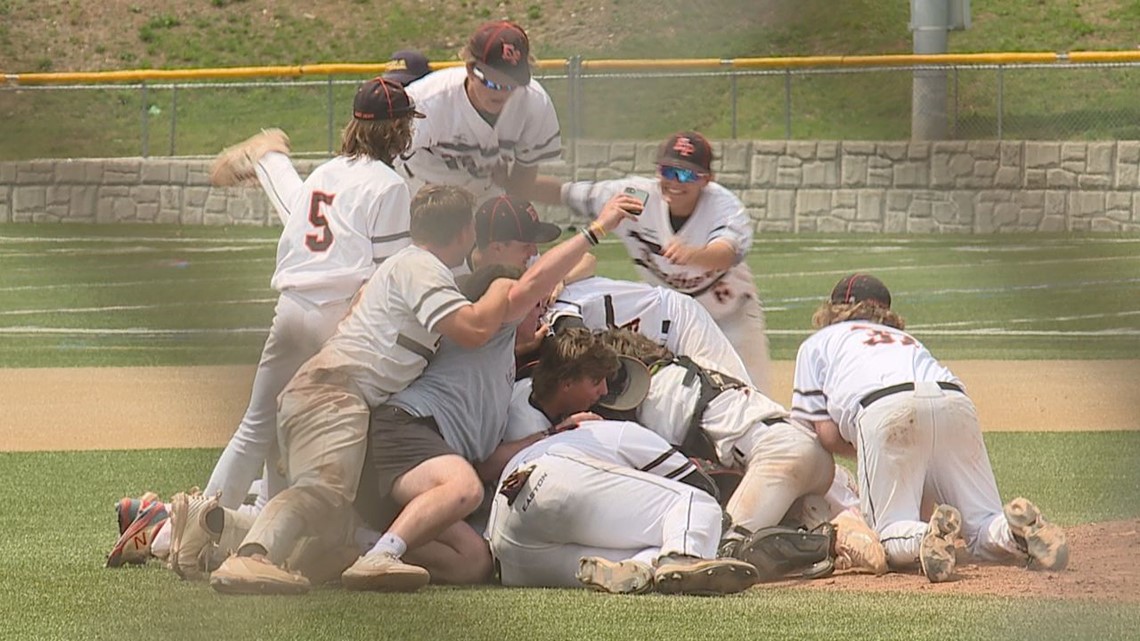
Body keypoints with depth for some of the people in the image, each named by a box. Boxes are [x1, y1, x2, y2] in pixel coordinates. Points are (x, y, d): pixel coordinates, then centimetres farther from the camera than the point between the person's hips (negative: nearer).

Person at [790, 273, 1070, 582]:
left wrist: (864, 452, 35)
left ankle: (922, 537, -33)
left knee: (891, 533, 0)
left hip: (885, 410, -4)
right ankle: (1017, 529, -24)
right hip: (956, 404, 4)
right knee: (983, 526, 9)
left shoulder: (816, 344, 31)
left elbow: (827, 435, 19)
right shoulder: (905, 339, 43)